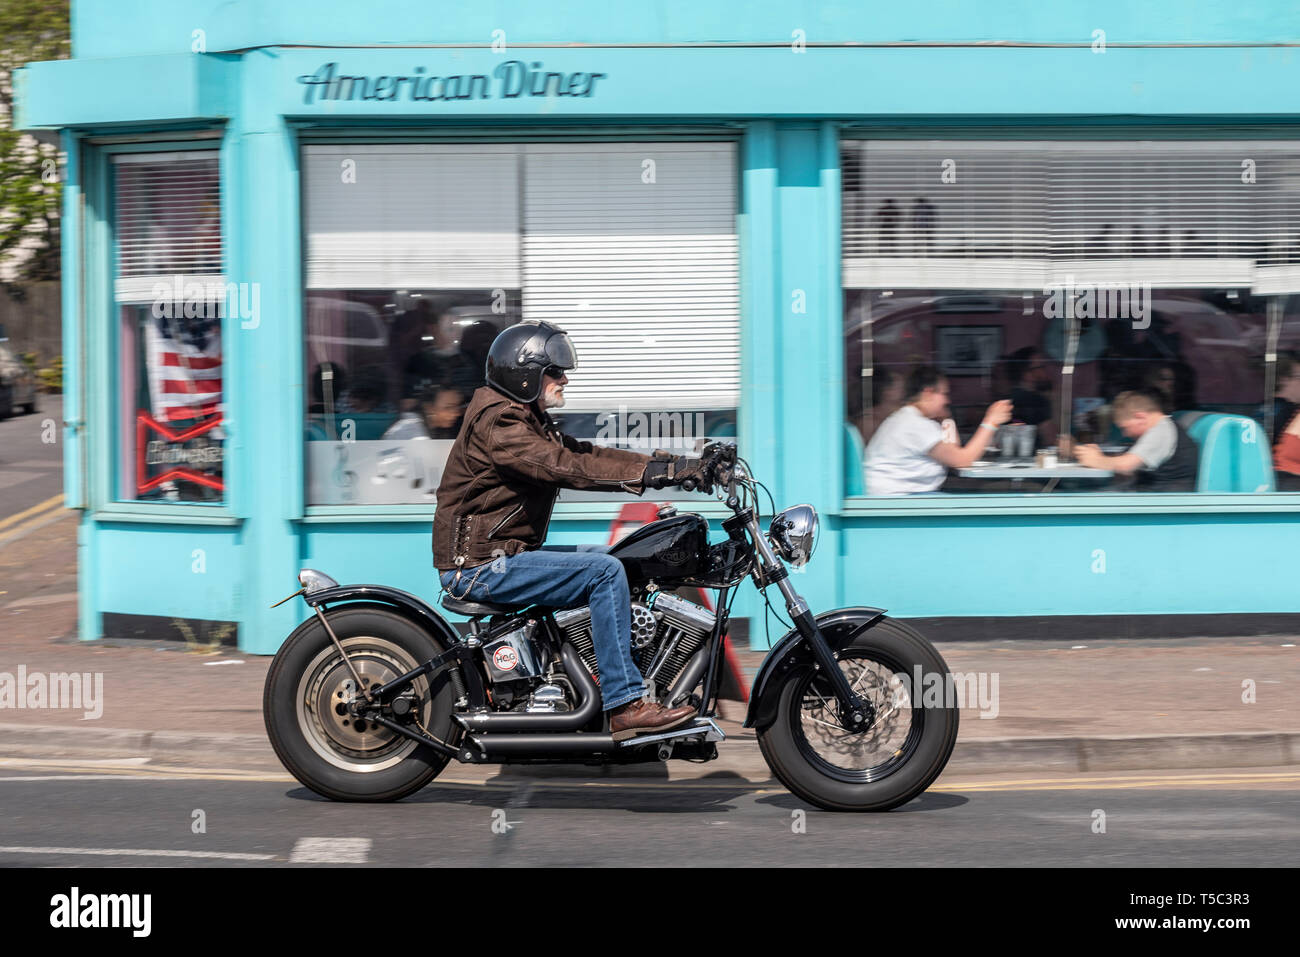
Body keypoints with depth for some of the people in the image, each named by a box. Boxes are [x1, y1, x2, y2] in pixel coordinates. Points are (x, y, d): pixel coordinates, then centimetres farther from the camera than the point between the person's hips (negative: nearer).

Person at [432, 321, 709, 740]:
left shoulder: (529, 419, 17)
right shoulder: (498, 422, -17)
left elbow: (583, 452, 11)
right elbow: (565, 467, -28)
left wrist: (665, 463, -1)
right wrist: (653, 471, -31)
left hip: (503, 555, 11)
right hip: (481, 566, -11)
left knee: (604, 559, 16)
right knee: (605, 572, -18)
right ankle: (624, 706, -20)